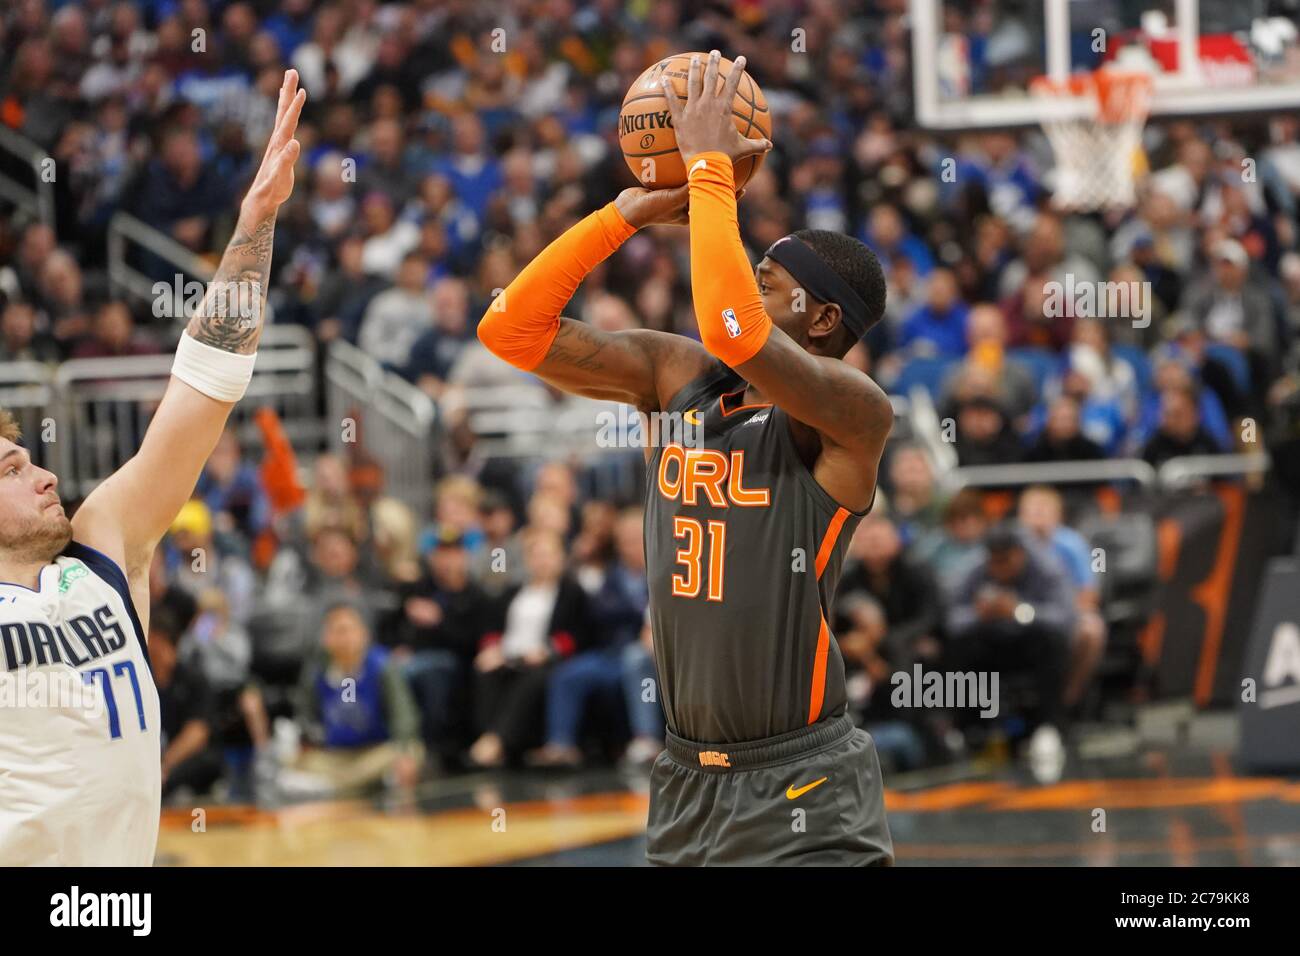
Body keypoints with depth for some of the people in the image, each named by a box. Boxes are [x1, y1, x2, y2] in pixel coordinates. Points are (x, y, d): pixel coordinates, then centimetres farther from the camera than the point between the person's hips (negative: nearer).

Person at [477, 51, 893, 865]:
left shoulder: (853, 410, -13)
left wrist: (710, 167, -21)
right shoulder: (677, 373, 7)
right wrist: (632, 212, -4)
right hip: (688, 779, 7)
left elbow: (734, 331, -32)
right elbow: (513, 330, 3)